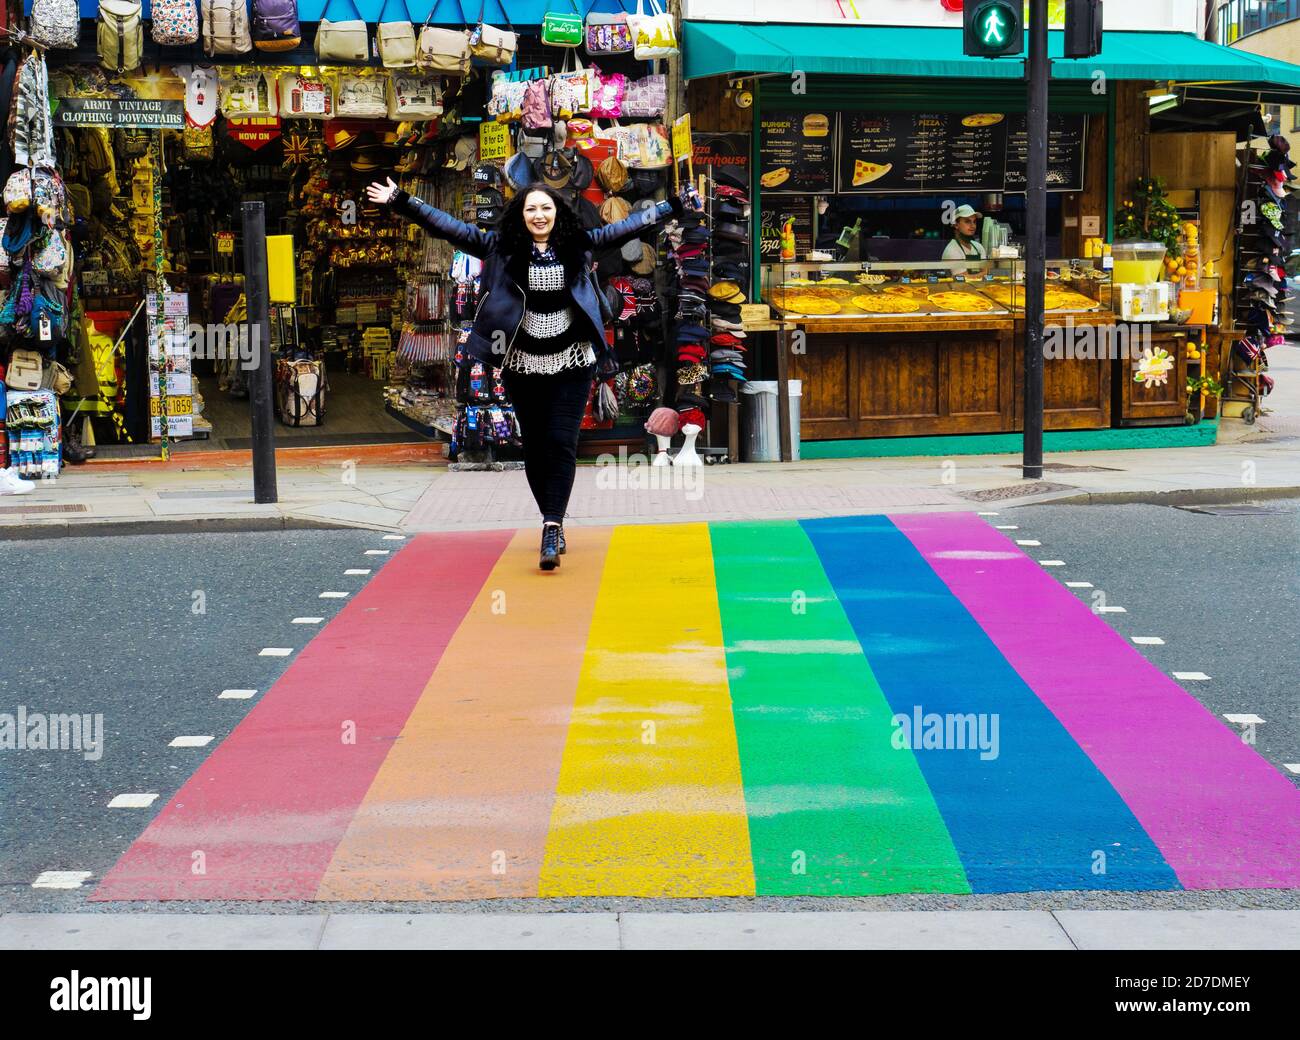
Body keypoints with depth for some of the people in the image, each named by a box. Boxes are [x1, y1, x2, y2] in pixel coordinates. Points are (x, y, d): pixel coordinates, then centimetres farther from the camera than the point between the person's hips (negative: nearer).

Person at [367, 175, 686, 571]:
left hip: (571, 363, -1)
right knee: (534, 446, 8)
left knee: (561, 443, -9)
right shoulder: (501, 246, 0)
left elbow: (629, 226, 7)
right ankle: (553, 522, 23)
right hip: (523, 366, 1)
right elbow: (451, 227, -2)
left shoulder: (579, 244, 3)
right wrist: (400, 201, -7)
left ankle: (551, 531, -12)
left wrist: (675, 205, 7)